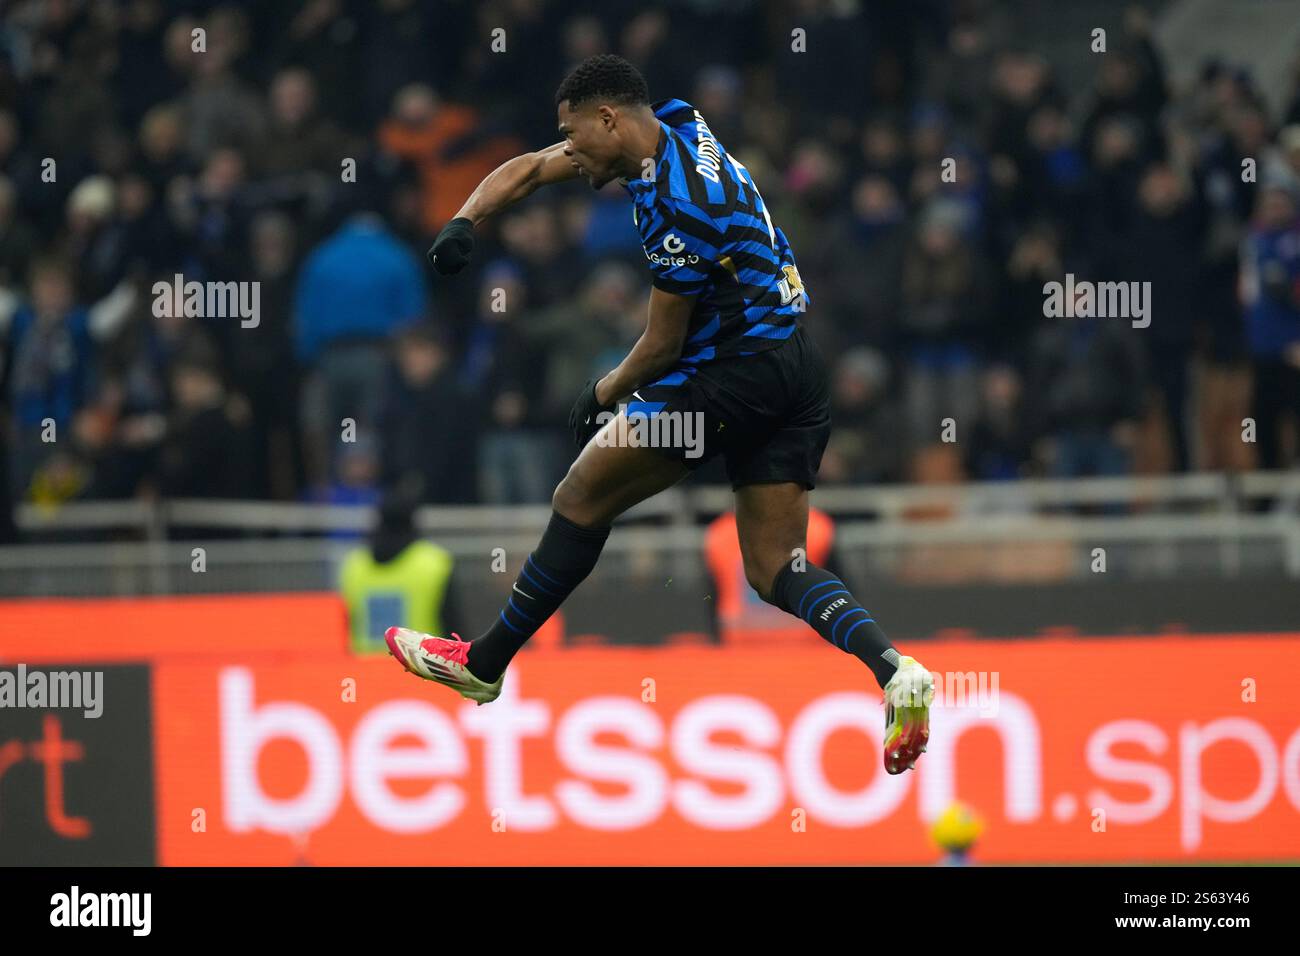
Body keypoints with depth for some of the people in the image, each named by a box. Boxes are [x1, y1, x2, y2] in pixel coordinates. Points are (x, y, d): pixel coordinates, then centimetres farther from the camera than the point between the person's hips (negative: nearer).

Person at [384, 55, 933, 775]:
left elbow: (663, 344, -13)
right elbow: (530, 169, 16)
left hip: (735, 371, -9)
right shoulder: (668, 127, 7)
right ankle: (891, 670, -17)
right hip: (800, 369, 9)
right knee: (775, 567, 6)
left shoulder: (679, 203, -21)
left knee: (582, 498, 3)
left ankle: (484, 663, 11)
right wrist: (465, 221, 0)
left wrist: (605, 394, 5)